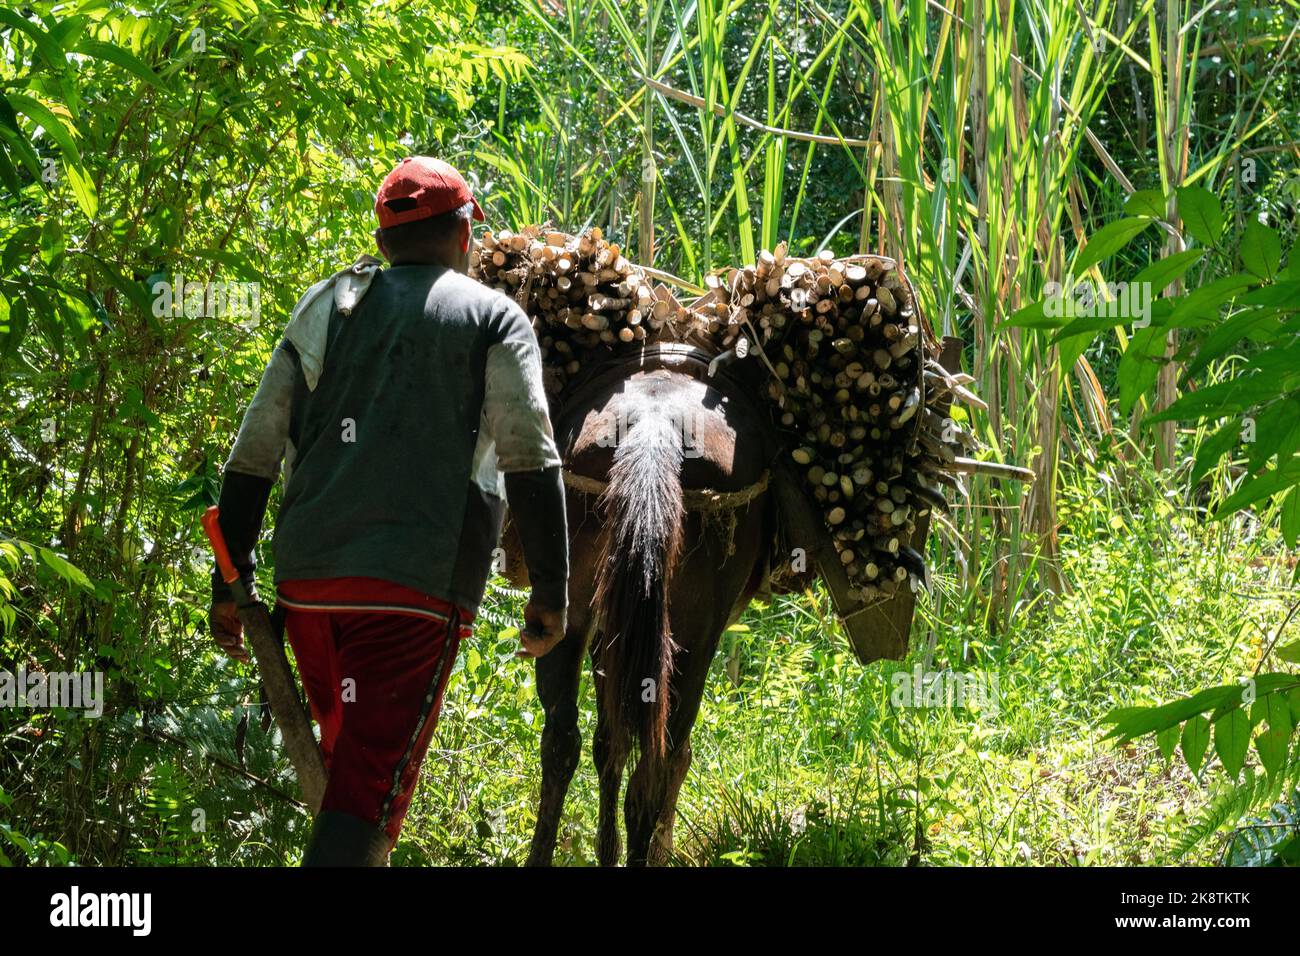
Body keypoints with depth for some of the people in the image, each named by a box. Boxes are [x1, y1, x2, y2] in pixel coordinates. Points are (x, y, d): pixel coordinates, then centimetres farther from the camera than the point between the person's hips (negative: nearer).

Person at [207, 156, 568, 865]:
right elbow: (530, 460, -5)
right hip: (416, 586, -5)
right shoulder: (494, 318, 7)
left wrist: (230, 585, 17)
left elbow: (251, 456, 13)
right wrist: (550, 593, -2)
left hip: (305, 580, 5)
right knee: (369, 789, -9)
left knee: (345, 759, 23)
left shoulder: (324, 310, 18)